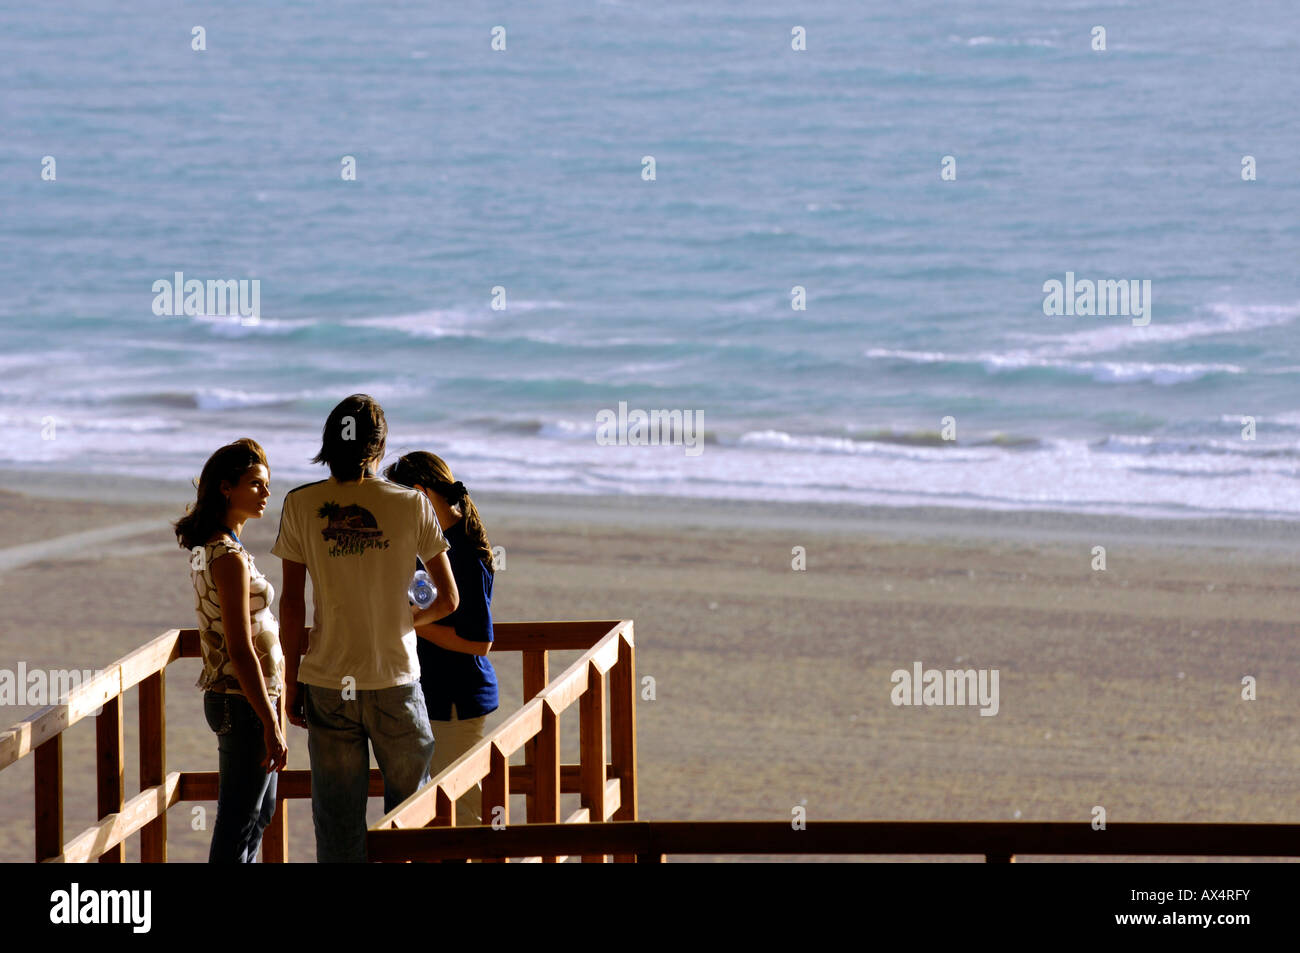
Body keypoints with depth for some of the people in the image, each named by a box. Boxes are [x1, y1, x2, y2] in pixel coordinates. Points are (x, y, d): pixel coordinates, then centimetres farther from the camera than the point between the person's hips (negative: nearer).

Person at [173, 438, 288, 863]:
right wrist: (271, 725, -22)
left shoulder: (206, 549, 9)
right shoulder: (230, 557, -21)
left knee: (261, 809, 23)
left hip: (224, 694, 10)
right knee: (237, 826, -2)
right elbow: (240, 649, -24)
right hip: (245, 700, -10)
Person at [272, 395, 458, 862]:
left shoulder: (301, 504, -4)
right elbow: (449, 599, 2)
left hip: (328, 683, 1)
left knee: (337, 824, 7)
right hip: (395, 682, -1)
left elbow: (291, 604, -3)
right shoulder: (411, 505, -4)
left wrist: (293, 681, 6)